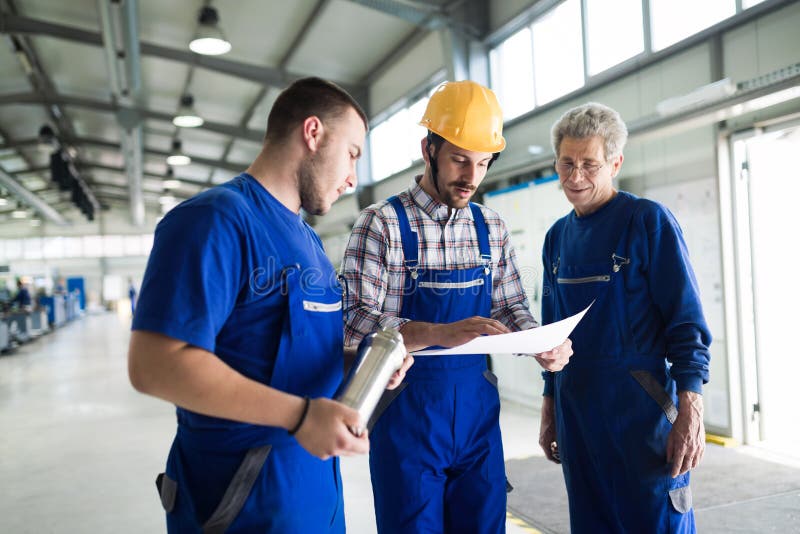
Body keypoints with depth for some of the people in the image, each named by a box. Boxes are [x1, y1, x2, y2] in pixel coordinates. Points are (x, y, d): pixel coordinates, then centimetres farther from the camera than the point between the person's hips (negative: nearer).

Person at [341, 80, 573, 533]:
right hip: (406, 408, -4)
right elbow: (355, 322, -16)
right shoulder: (383, 223, -8)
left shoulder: (492, 228, 8)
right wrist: (439, 333, -30)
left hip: (479, 409, 5)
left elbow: (512, 307, 12)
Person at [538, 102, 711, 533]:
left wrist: (690, 413, -15)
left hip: (641, 410, -5)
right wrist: (549, 408, 16)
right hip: (576, 414, 6)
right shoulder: (557, 238, 9)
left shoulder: (648, 221, -8)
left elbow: (686, 323, -10)